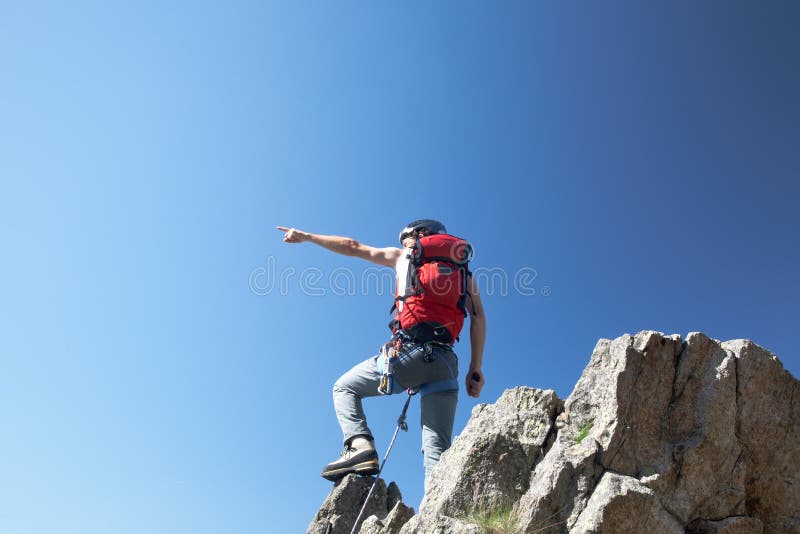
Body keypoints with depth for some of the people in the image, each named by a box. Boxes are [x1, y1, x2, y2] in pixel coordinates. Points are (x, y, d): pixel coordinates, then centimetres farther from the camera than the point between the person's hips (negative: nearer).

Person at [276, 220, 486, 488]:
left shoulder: (405, 256, 17)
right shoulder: (464, 270, 23)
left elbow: (353, 247, 22)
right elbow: (478, 317, 10)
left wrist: (306, 236, 33)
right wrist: (475, 368, 8)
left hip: (407, 352, -3)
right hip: (445, 363, 3)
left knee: (344, 388, 18)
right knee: (438, 449, 2)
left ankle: (359, 445, -4)